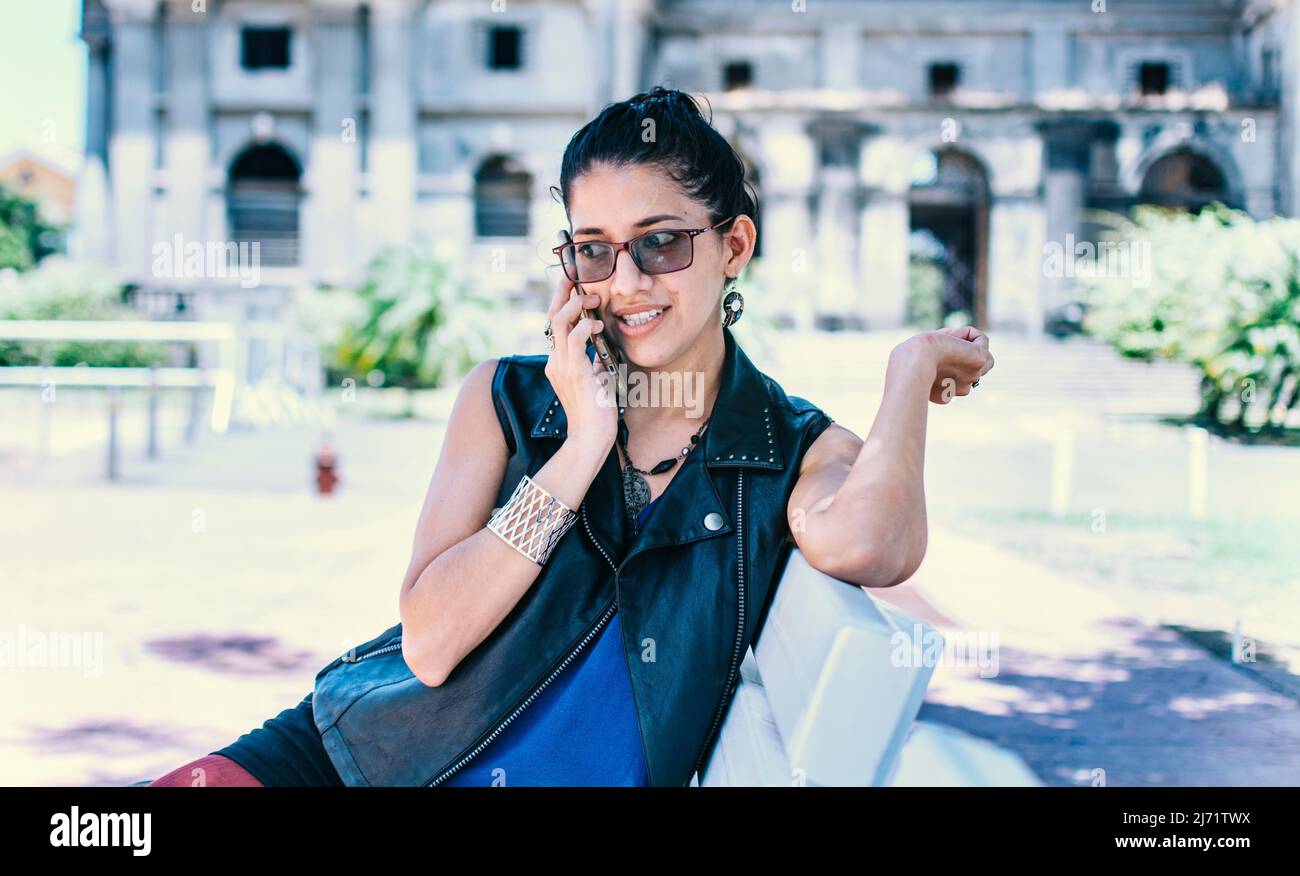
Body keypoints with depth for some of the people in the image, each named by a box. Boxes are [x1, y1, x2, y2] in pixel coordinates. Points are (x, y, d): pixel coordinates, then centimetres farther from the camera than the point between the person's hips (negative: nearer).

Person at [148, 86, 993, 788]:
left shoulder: (803, 454, 0)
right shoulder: (505, 398, 3)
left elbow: (865, 547, -26)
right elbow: (429, 641, -7)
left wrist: (913, 362, -9)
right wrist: (582, 448, -13)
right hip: (354, 758, 0)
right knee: (192, 788, -24)